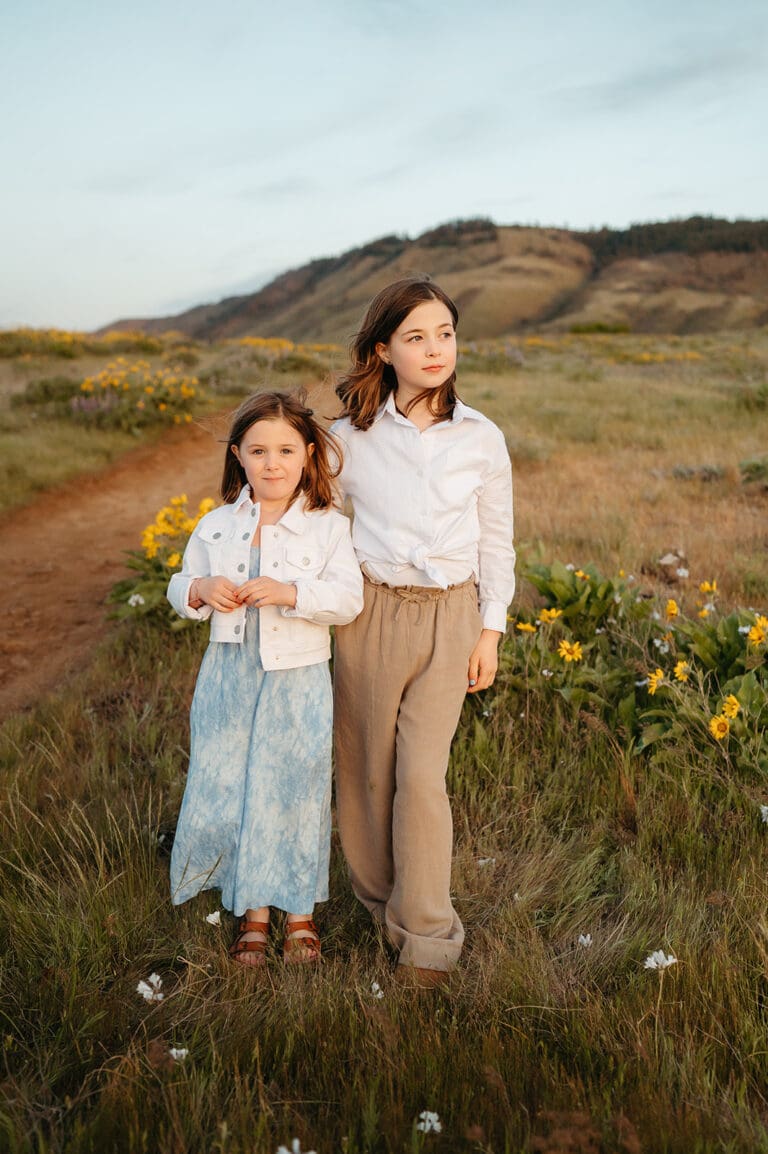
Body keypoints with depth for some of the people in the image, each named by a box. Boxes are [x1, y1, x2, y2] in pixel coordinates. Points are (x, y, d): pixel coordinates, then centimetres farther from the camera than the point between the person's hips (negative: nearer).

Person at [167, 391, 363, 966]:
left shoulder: (329, 527, -6)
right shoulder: (215, 525, 4)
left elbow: (348, 599, -14)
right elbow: (181, 585, 12)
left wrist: (290, 592, -27)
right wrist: (200, 589, -11)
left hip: (297, 682, -3)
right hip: (229, 680, 3)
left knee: (295, 794, 8)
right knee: (227, 792, 9)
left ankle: (300, 910, 30)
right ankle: (252, 912, 30)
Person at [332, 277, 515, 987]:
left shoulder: (482, 439, -1)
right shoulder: (351, 436, -3)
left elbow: (496, 540, 6)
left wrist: (491, 631, 4)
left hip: (450, 617, -1)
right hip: (369, 610, 1)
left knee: (422, 775, -4)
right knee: (366, 765, 9)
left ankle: (427, 937, 12)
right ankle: (379, 892, 34)